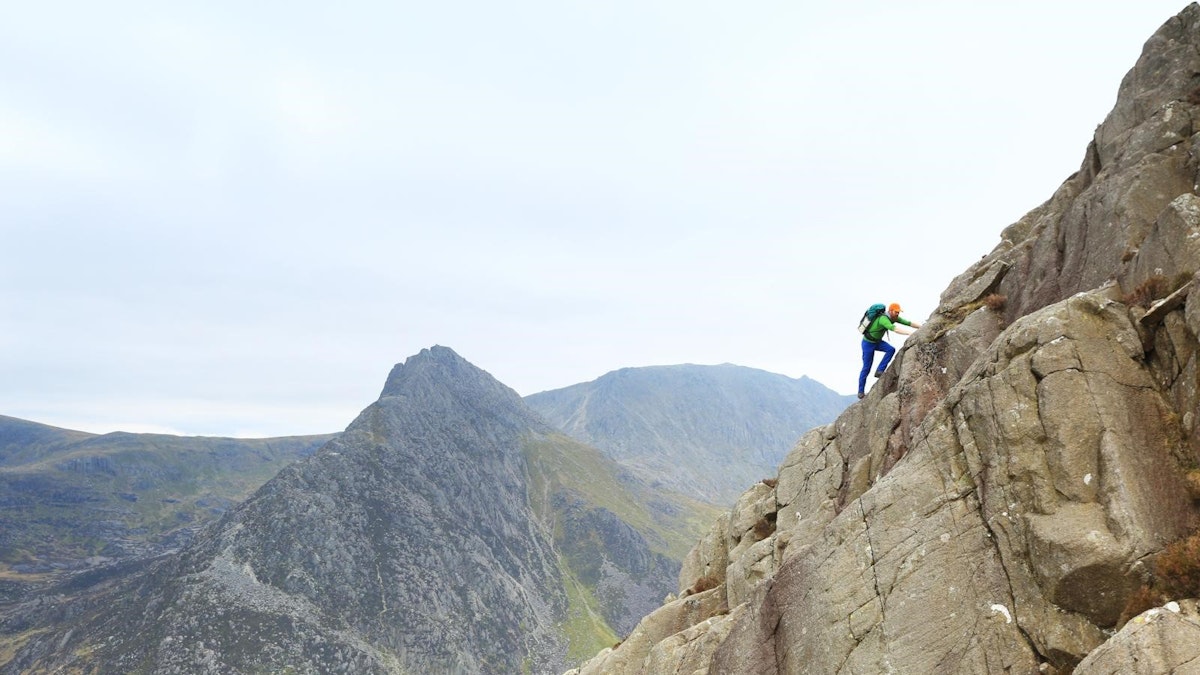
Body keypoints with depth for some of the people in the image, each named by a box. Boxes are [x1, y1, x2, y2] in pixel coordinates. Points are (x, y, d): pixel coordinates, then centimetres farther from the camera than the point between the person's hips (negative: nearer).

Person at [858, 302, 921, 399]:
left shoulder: (894, 317, -5)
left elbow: (908, 323, -7)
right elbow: (894, 329, -48)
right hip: (868, 343, -8)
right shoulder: (883, 319, -33)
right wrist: (910, 333, -56)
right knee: (866, 368, -3)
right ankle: (861, 391, 10)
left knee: (891, 350, -19)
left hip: (877, 341, 8)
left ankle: (879, 371, -10)